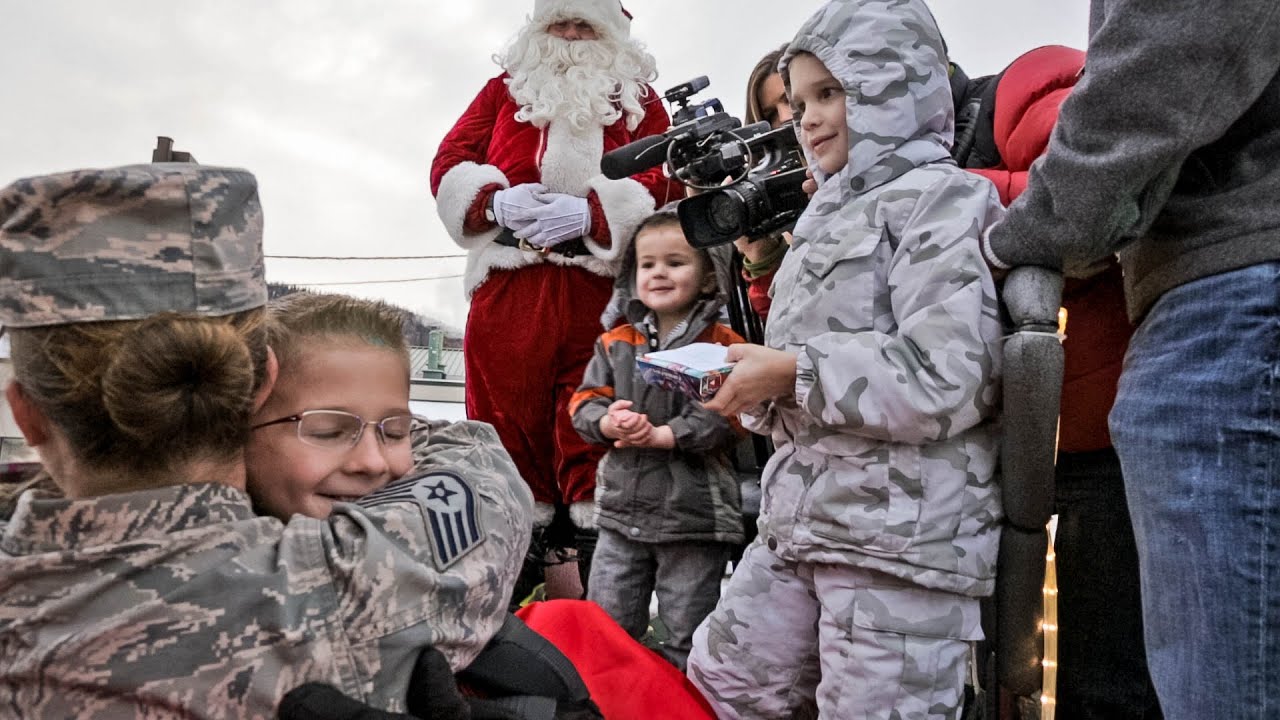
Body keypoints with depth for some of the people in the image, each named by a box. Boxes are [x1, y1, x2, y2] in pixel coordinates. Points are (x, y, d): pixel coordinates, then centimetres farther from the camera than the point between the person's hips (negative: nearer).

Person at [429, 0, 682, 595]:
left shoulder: (638, 96, 16)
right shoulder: (506, 86, 20)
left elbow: (664, 178, 2)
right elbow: (449, 163, 11)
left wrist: (591, 212, -14)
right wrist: (495, 201, -10)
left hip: (601, 285, -1)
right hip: (507, 281, 2)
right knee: (505, 418, 1)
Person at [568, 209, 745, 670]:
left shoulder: (722, 345, -8)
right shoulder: (616, 342, 6)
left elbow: (726, 415, -17)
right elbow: (585, 401, 5)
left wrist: (662, 435, -23)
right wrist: (609, 423, -17)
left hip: (694, 510, -4)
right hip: (623, 506, 4)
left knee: (687, 633, 12)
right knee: (606, 624, 15)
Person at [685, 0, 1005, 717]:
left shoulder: (941, 196, -6)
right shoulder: (832, 215, 20)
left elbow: (949, 375, -19)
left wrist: (792, 373, -16)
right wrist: (759, 389, 2)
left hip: (904, 531, -9)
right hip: (801, 522, 9)